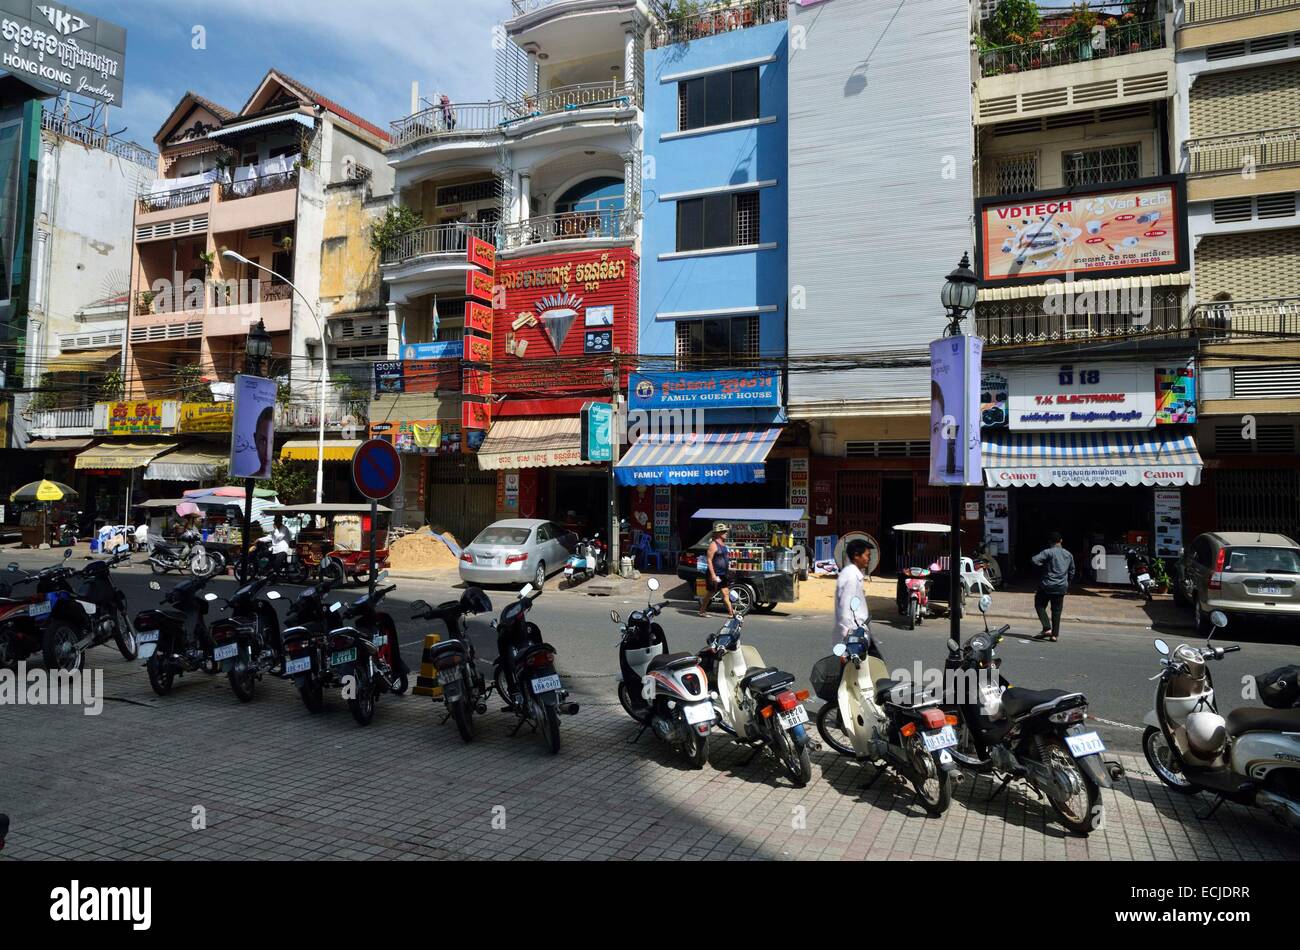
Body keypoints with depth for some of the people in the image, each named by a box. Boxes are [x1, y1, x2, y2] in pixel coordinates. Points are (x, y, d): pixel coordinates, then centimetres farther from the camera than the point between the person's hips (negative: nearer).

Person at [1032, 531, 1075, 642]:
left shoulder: (1048, 552, -10)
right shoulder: (1069, 555, 10)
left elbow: (1035, 560, -24)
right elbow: (1072, 571, 19)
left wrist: (1043, 565, -3)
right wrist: (1067, 584, 29)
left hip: (1047, 585, -5)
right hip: (1061, 587, 5)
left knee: (1040, 605, 9)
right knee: (1057, 611, 9)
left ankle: (1047, 629, -7)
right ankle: (1054, 634, 8)